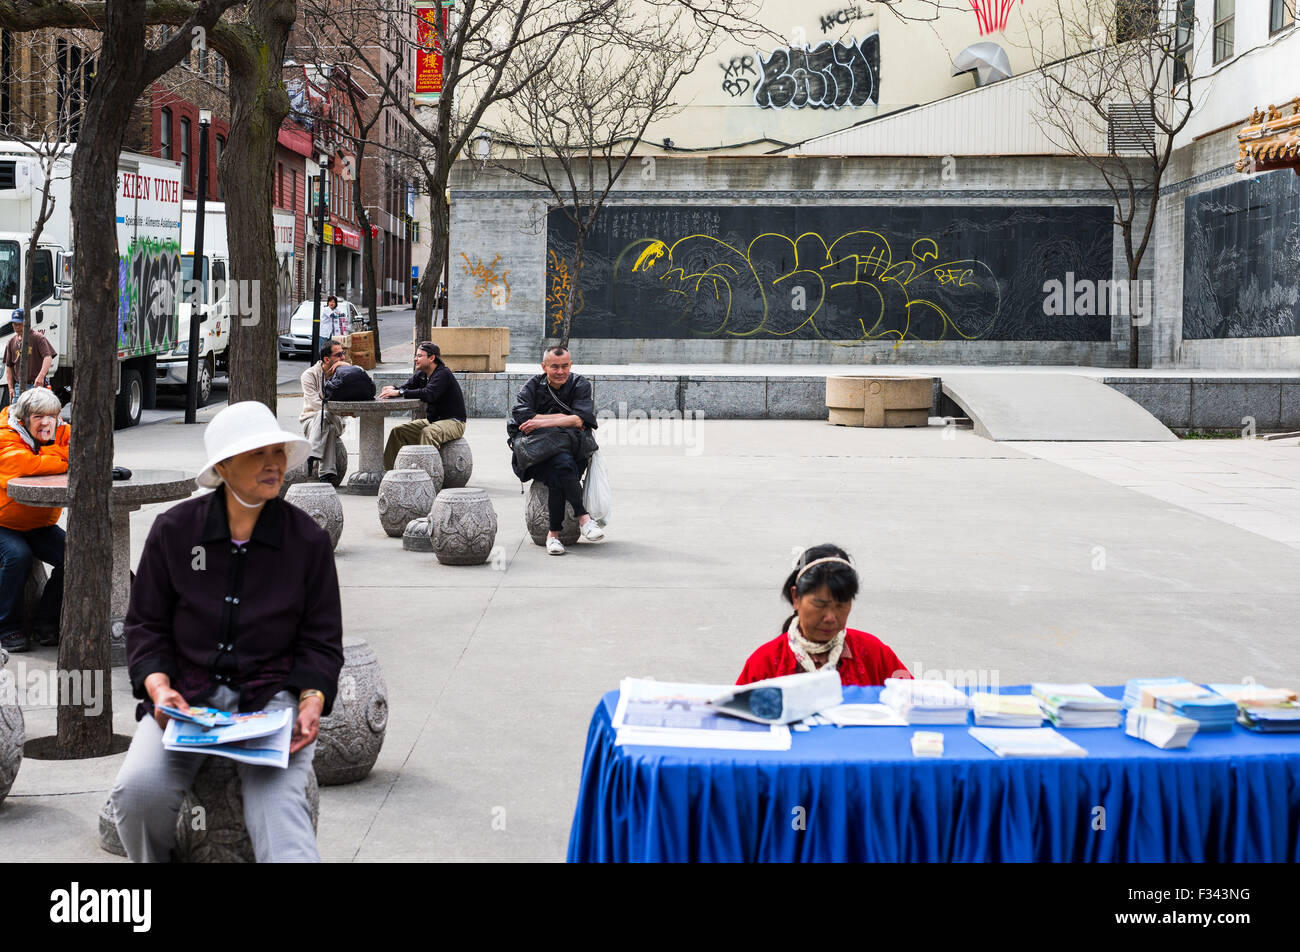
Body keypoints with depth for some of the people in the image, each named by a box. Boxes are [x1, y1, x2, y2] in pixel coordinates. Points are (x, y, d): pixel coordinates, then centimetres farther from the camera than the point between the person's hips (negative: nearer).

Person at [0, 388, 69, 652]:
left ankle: (46, 623, 2)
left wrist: (47, 450, -28)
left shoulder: (62, 432, -1)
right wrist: (65, 460, -29)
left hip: (41, 524, 5)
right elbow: (23, 465, -38)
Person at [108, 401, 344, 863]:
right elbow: (146, 623, 8)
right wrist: (159, 687, -11)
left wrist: (312, 701, -12)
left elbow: (321, 640, 7)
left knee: (278, 803, -30)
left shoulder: (308, 539, 3)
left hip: (273, 694, -1)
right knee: (137, 789, -24)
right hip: (186, 692, 1)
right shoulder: (173, 529, 3)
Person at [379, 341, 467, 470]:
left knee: (428, 433, -37)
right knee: (398, 431, 1)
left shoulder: (443, 374, -19)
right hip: (432, 420, 9)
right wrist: (393, 389, -19)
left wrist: (399, 392, -32)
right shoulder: (421, 375, 9)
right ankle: (388, 469, 4)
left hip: (453, 422, -9)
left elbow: (429, 394, -33)